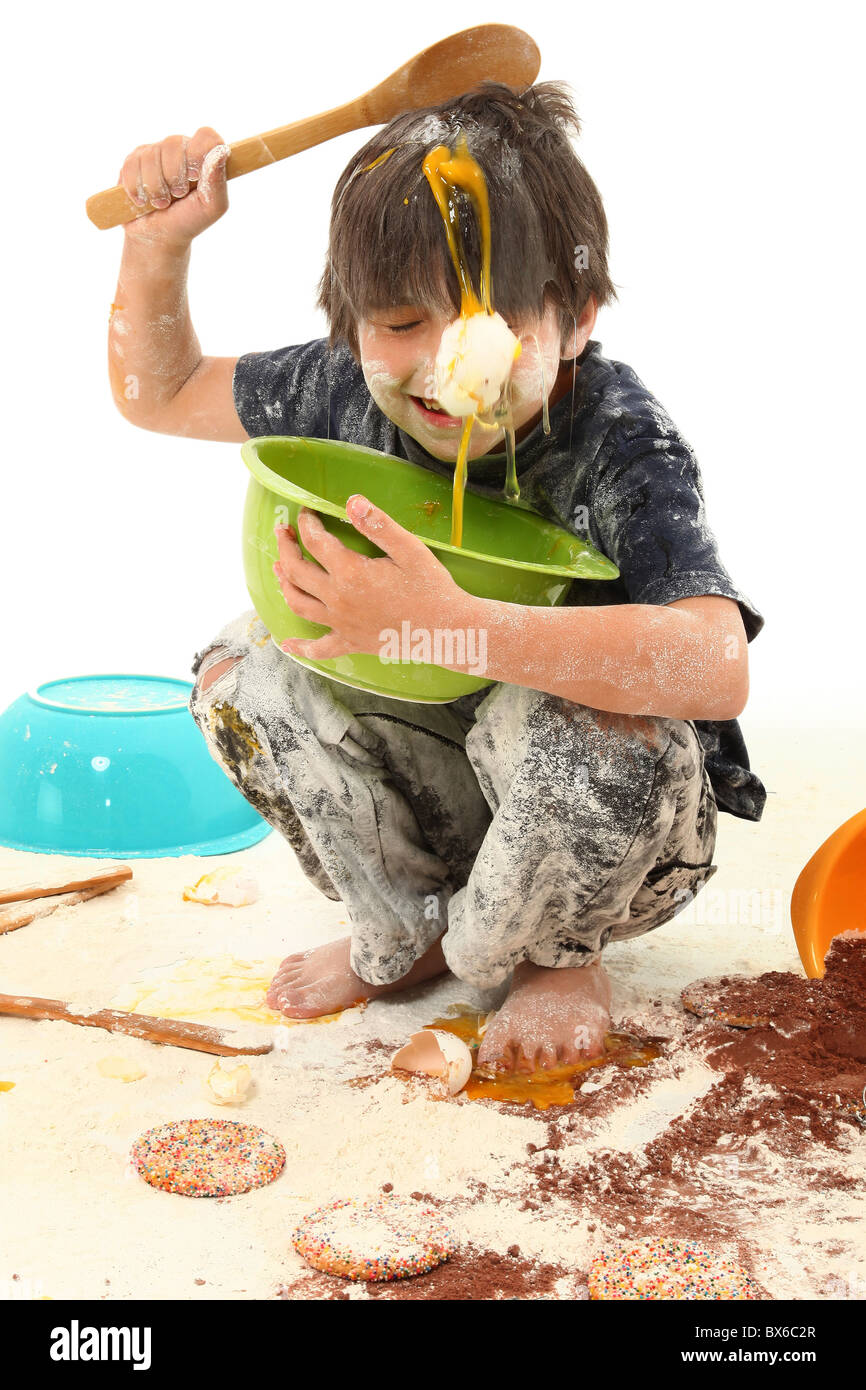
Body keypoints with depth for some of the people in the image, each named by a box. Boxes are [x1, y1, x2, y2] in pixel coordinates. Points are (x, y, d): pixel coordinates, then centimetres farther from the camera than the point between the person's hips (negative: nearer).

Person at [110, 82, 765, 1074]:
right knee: (242, 670, -11)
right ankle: (405, 929, 7)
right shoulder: (348, 392, -10)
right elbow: (158, 393, 9)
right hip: (441, 800, 5)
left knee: (585, 718, -37)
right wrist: (159, 240, -10)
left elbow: (717, 670, -43)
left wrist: (449, 623, -51)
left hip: (619, 834, -5)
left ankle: (554, 952, -2)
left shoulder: (620, 442, -26)